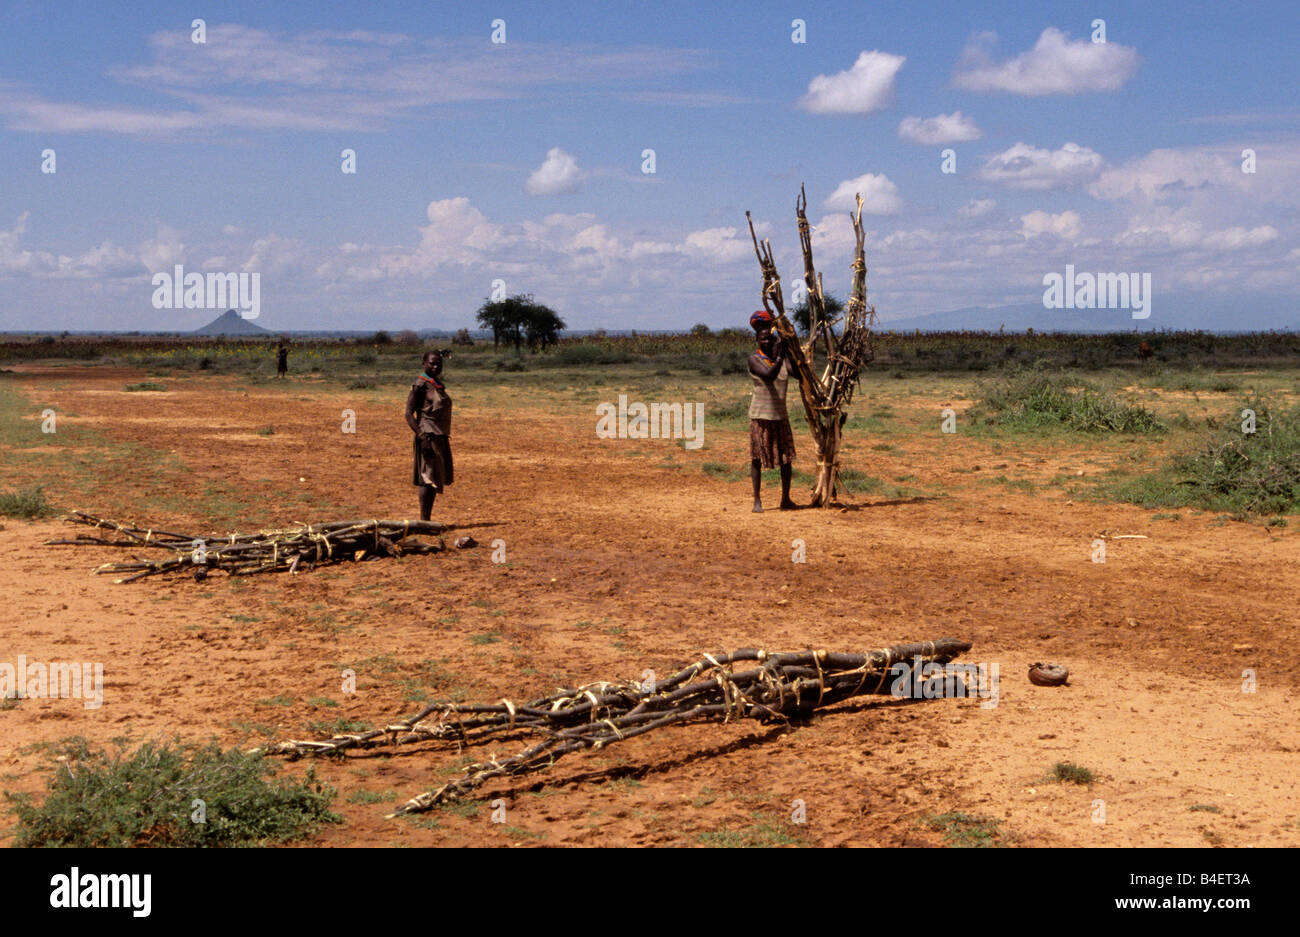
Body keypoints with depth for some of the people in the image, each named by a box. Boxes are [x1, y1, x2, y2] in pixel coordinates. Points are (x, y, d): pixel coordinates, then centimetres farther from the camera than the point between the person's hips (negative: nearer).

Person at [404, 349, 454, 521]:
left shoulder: (438, 384, 15)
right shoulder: (420, 385, -10)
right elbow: (409, 413, -15)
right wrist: (421, 435, -24)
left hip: (441, 437, 9)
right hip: (429, 437, -9)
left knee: (437, 479, 10)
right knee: (429, 478, -10)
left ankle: (427, 519, 16)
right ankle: (424, 520, -7)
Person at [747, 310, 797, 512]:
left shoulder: (783, 357, 7)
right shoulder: (754, 359, -8)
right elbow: (769, 375, -25)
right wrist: (779, 357, -37)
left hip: (780, 415, 5)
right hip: (760, 415, -5)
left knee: (786, 457, 5)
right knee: (757, 457, -1)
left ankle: (786, 499, 15)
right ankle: (757, 500, 4)